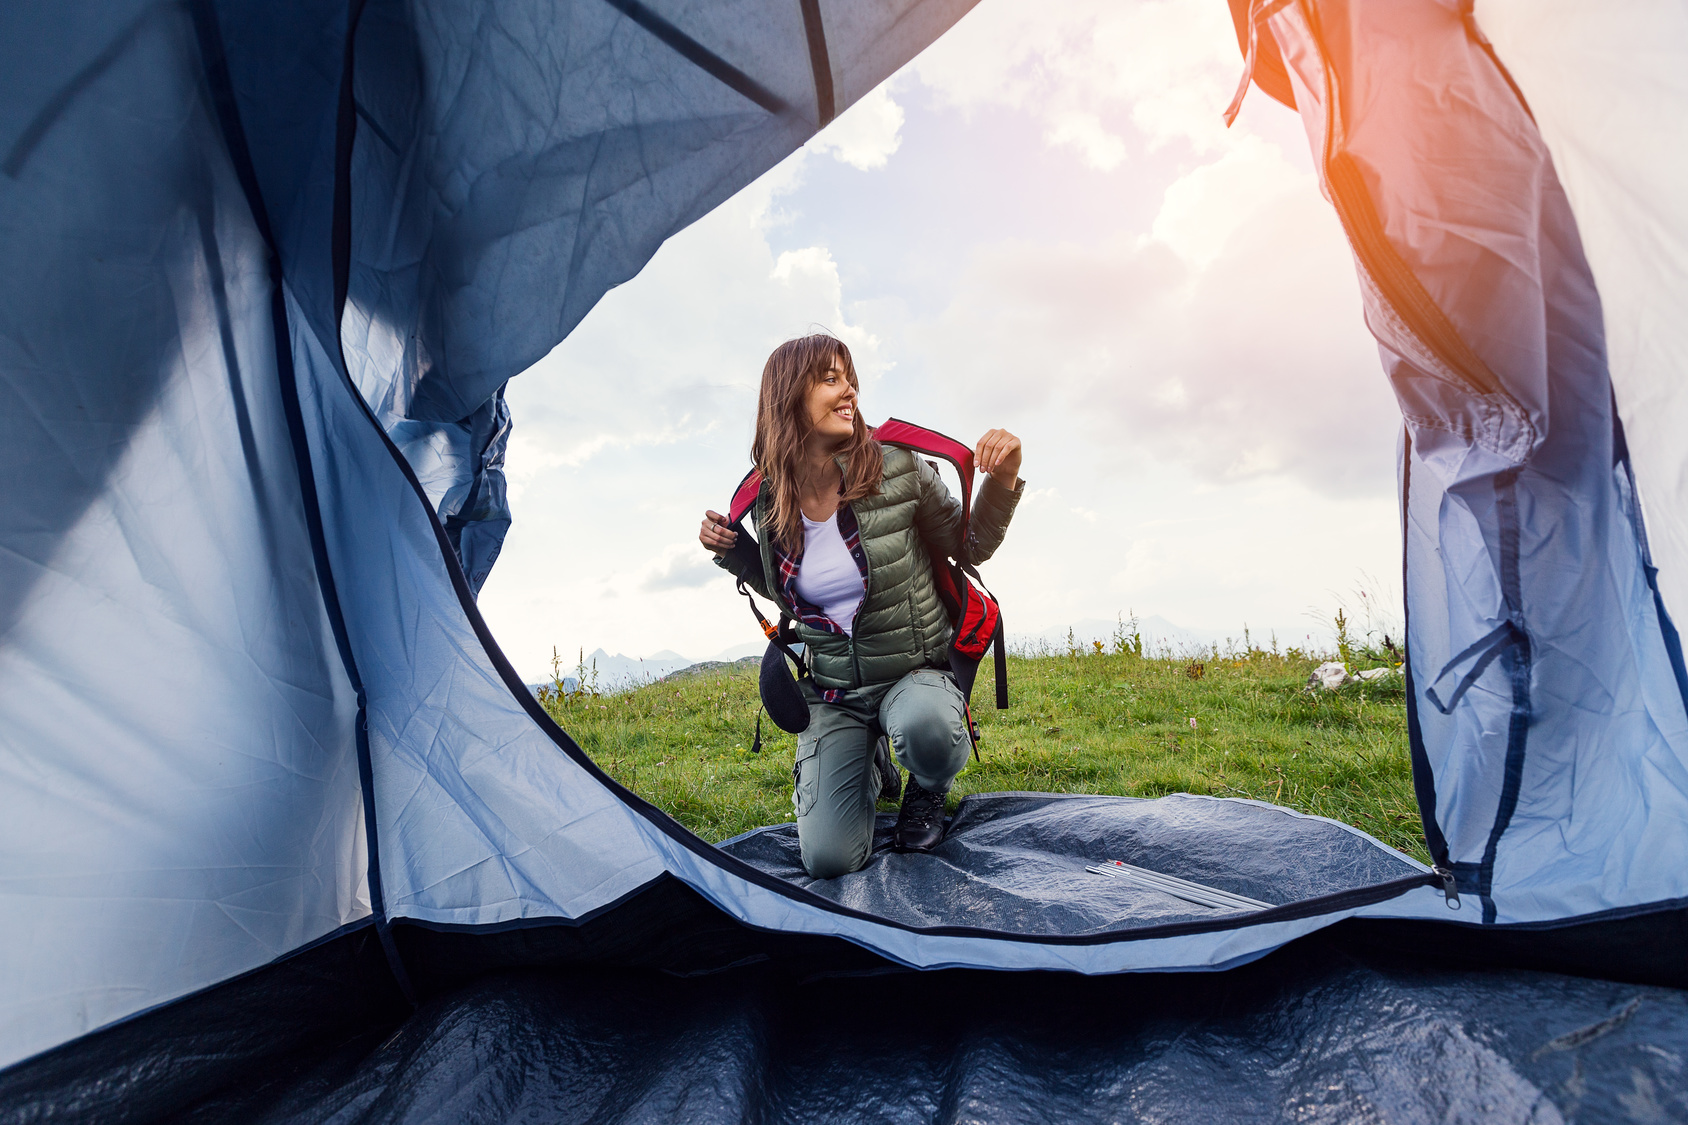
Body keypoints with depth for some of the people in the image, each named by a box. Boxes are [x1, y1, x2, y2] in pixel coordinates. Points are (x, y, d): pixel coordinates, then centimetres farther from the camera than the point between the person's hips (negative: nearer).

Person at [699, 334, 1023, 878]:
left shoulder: (897, 471, -14)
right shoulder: (771, 501, -5)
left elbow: (970, 547, -1)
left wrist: (1001, 483, -18)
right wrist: (733, 552, -1)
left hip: (914, 673, -2)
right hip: (832, 692, 2)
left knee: (925, 728, -39)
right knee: (828, 859, -9)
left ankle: (928, 790, 2)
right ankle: (864, 771, 27)